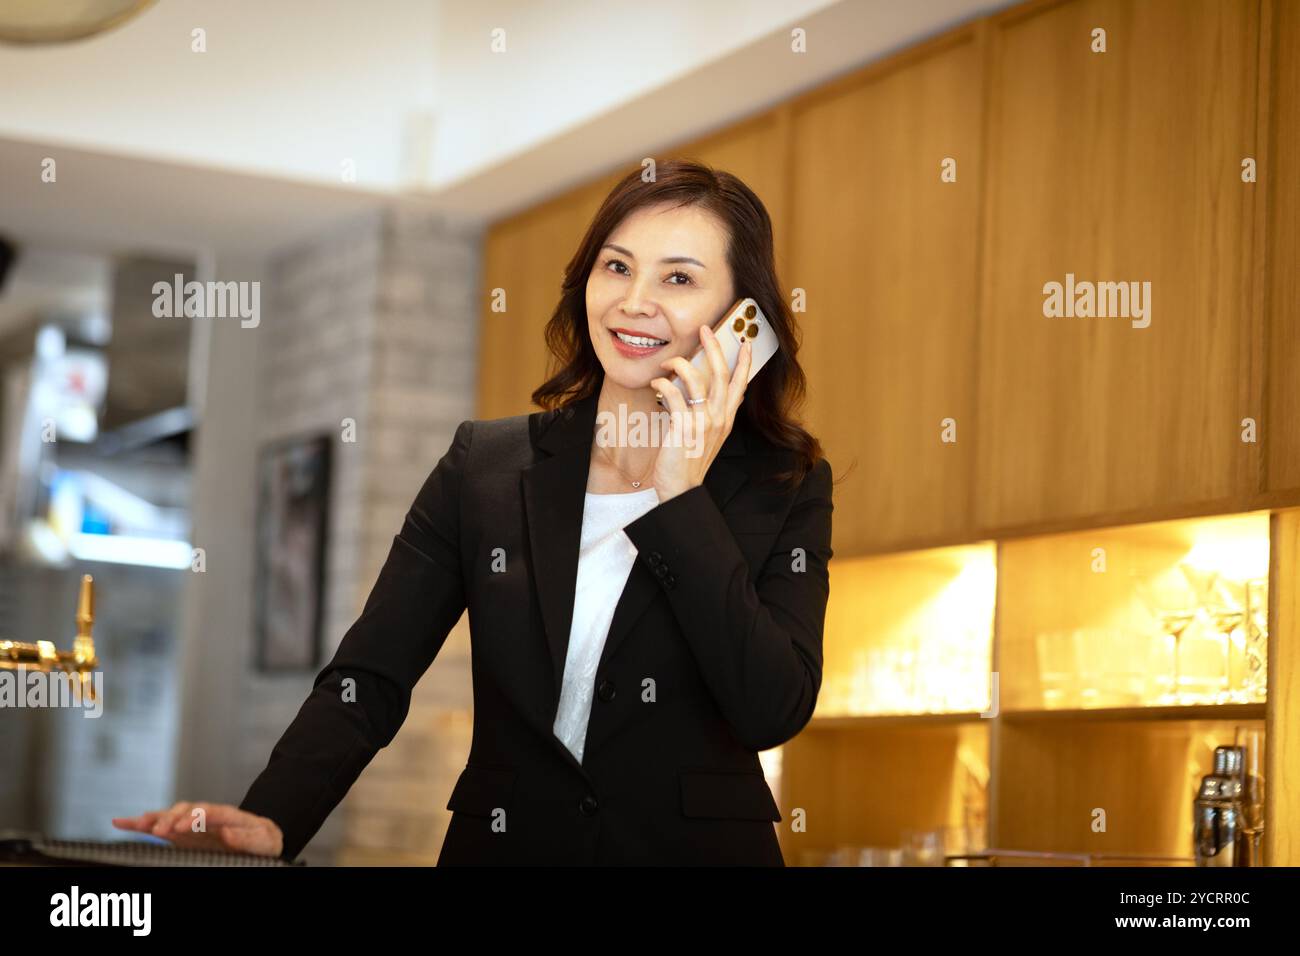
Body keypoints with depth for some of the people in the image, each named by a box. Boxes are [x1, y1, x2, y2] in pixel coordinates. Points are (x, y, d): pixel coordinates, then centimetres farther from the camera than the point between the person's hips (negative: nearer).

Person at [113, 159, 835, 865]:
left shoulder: (786, 488, 2)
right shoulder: (484, 466, 5)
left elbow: (772, 713, -10)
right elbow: (369, 678, -2)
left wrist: (683, 495, -11)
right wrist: (270, 818, -19)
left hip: (698, 847, 1)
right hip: (501, 842, -1)